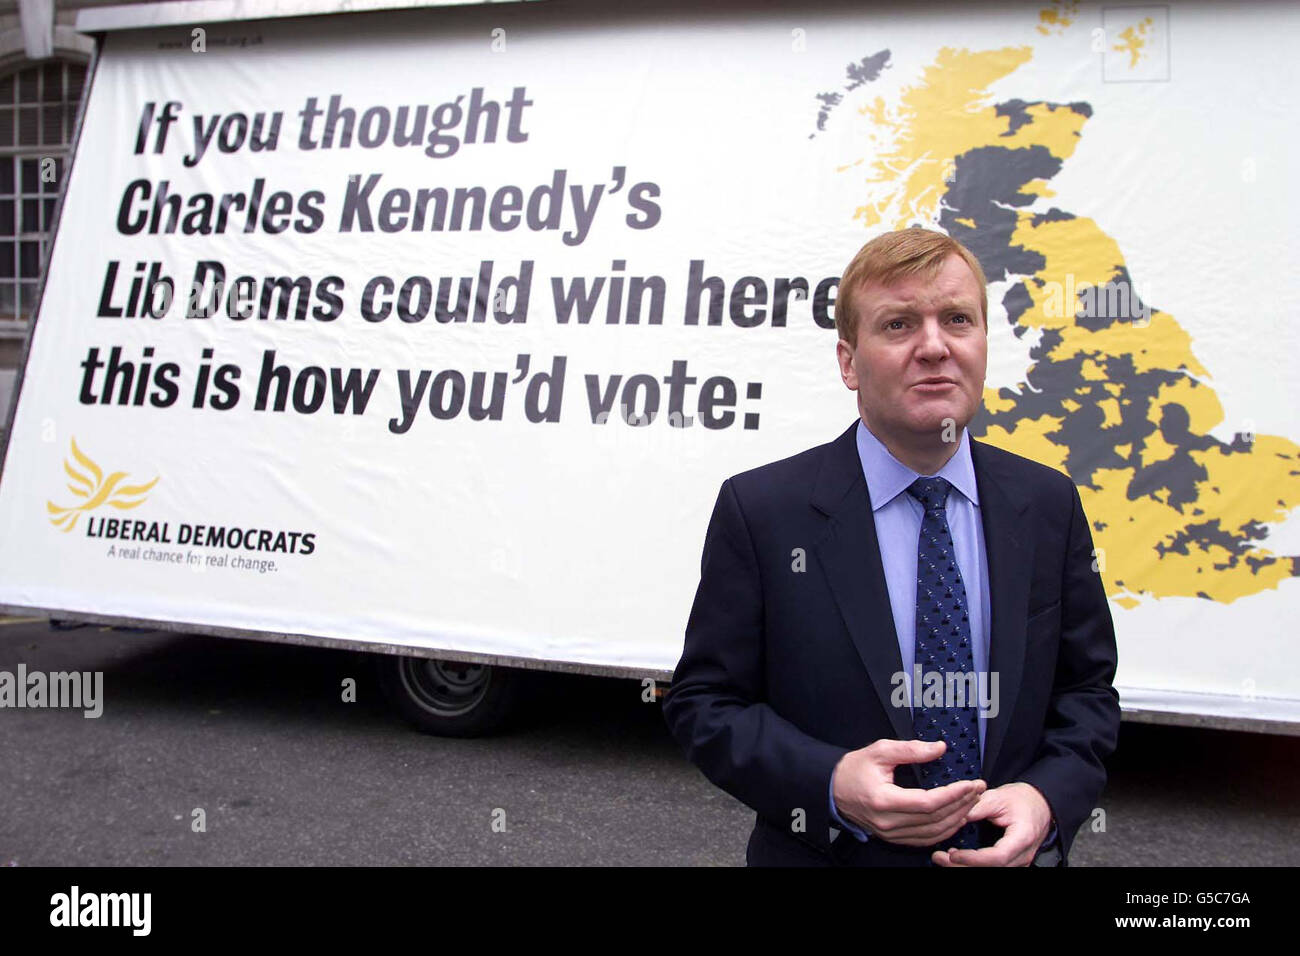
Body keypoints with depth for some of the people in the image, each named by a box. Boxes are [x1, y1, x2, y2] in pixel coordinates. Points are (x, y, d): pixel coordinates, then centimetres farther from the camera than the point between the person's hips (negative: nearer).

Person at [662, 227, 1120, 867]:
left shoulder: (1049, 504, -5)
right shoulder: (759, 510, -14)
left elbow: (1087, 688, 2)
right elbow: (703, 701, -11)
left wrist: (1048, 799, -16)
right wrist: (829, 784, -25)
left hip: (1007, 852, 3)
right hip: (823, 852, -2)